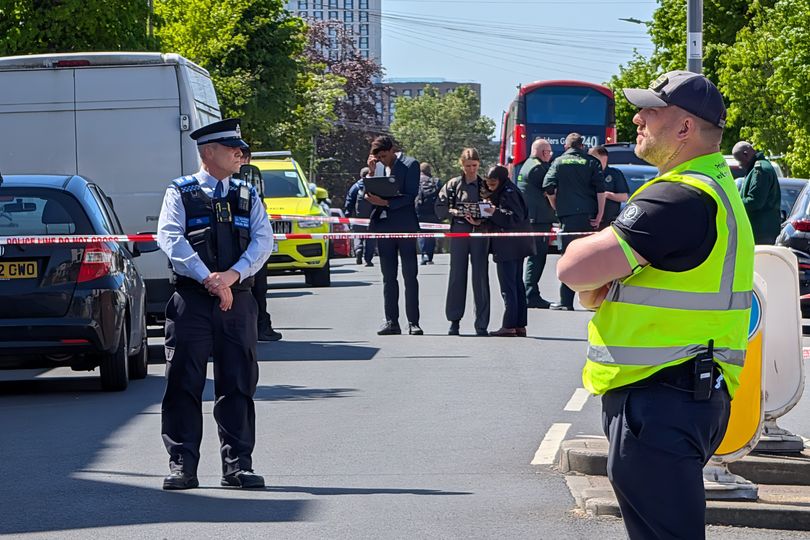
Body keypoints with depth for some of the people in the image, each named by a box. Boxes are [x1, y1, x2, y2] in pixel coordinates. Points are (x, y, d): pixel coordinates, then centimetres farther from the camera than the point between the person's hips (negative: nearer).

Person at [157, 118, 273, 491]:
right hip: (191, 301, -3)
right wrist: (208, 279, -19)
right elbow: (170, 238, -8)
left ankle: (238, 465, 7)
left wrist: (232, 275, -14)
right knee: (184, 384, -3)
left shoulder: (248, 196, 16)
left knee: (238, 384, 2)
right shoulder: (180, 193, 5)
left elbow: (263, 240, 4)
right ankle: (182, 466, 1)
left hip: (237, 299, 3)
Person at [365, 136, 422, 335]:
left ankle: (413, 322, -1)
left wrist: (385, 202, -22)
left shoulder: (410, 165, -3)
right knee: (388, 277, 6)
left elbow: (411, 195, -12)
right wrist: (371, 172, -4)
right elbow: (369, 194, 8)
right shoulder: (378, 167, 12)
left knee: (410, 277, -2)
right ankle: (391, 322, 8)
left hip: (404, 226, -5)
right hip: (383, 225, 5)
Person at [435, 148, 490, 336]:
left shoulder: (485, 186, 6)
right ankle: (454, 321, 9)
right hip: (458, 233, 1)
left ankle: (481, 324, 1)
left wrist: (481, 220, -15)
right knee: (457, 277, 1)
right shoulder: (453, 185, 8)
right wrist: (456, 212, -11)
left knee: (480, 278, -2)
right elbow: (439, 209, 5)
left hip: (479, 234, -1)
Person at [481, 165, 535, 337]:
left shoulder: (508, 193, -14)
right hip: (515, 246, 11)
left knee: (508, 286, -8)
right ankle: (520, 325, 16)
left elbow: (516, 218, -21)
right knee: (517, 284, 12)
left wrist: (495, 213, -25)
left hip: (507, 247, -11)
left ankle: (509, 326, -8)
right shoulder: (499, 193, 17)